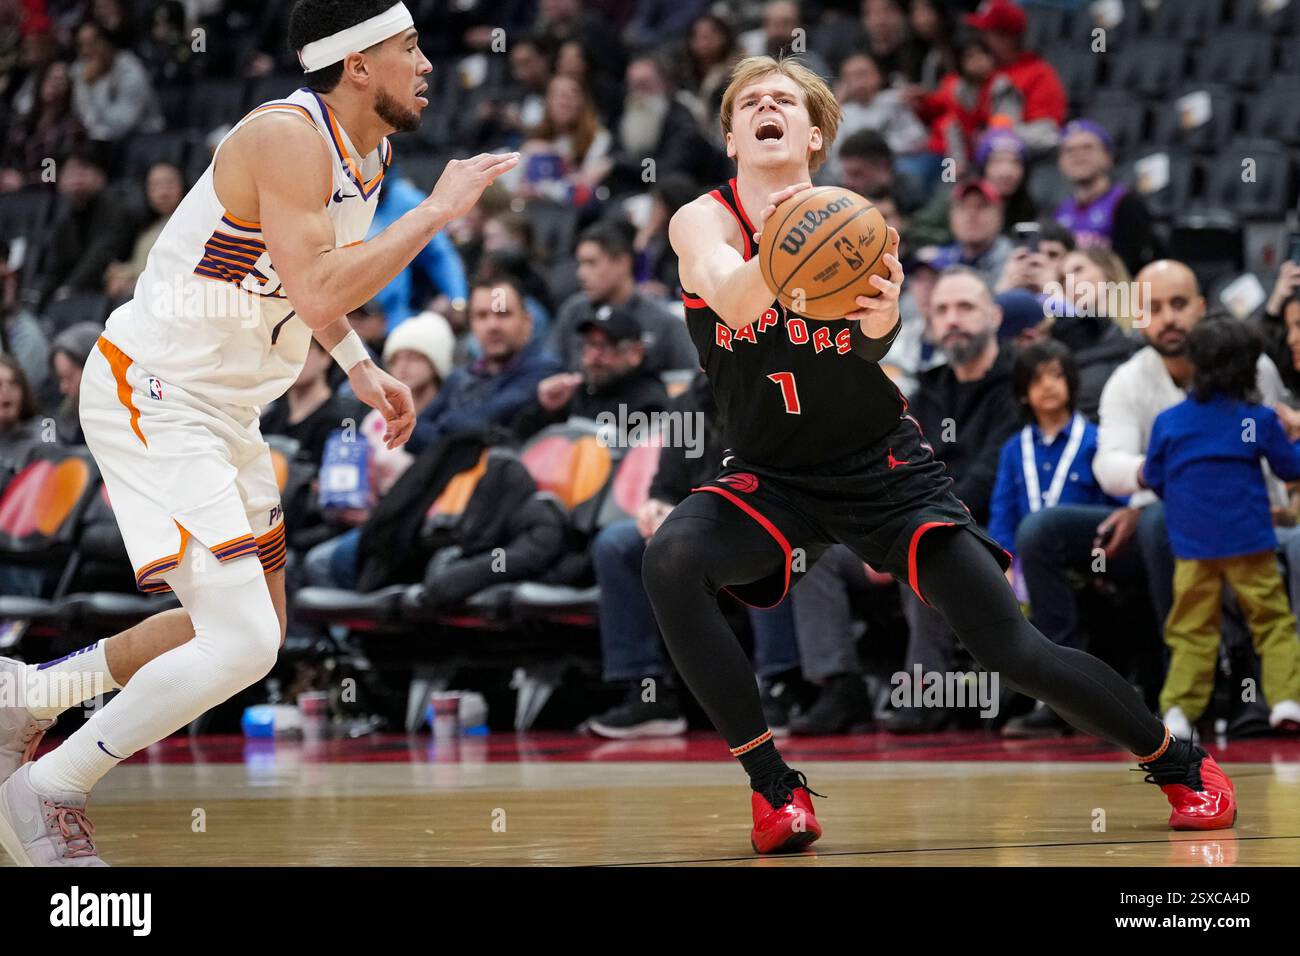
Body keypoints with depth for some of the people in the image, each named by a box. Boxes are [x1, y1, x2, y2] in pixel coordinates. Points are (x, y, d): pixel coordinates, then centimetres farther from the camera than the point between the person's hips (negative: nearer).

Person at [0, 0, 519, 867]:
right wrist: (437, 212, -27)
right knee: (242, 643, -18)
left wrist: (360, 367, 14)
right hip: (151, 398, -10)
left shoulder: (371, 149, 7)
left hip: (222, 409, 10)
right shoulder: (287, 137, -23)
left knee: (254, 626, 19)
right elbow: (319, 297, -33)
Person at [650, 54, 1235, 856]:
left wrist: (883, 313, -58)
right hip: (772, 480, 1)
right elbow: (731, 300, -36)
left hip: (885, 472, -1)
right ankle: (777, 790, -20)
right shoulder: (704, 221, -12)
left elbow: (877, 336, -33)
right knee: (671, 562, -29)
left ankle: (1180, 765, 15)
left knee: (1013, 648, -9)